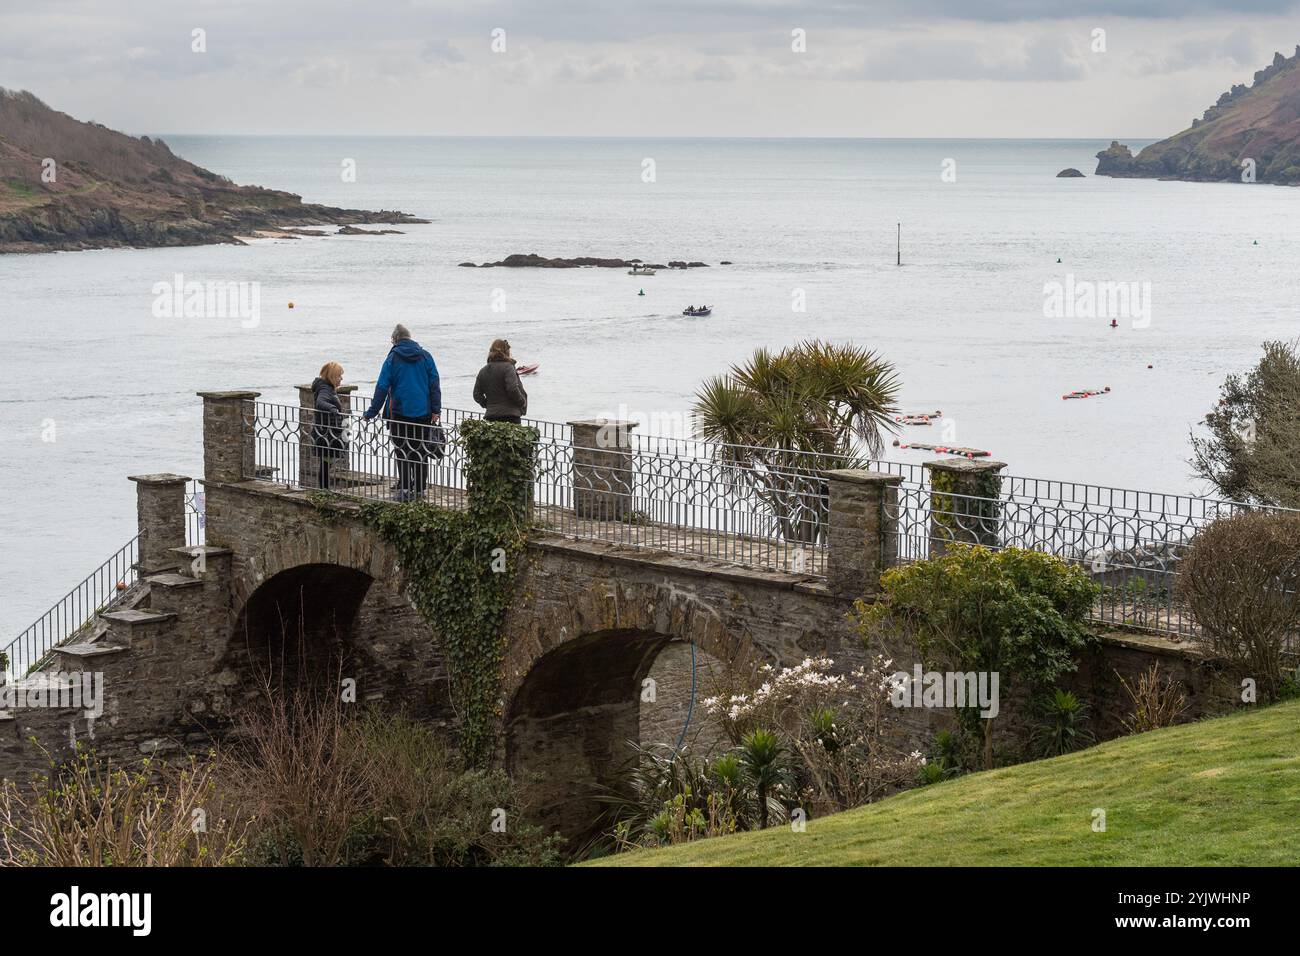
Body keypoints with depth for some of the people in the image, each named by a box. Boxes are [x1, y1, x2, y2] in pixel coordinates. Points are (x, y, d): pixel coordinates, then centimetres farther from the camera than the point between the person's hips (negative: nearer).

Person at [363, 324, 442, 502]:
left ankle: (404, 489, -4)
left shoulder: (393, 358, -3)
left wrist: (372, 412, 0)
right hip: (423, 412, 2)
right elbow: (435, 384, 2)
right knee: (421, 451, 8)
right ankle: (419, 490, 9)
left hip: (401, 412, -2)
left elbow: (382, 387, -4)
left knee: (402, 451, 4)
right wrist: (436, 409, 3)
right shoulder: (425, 357, 4)